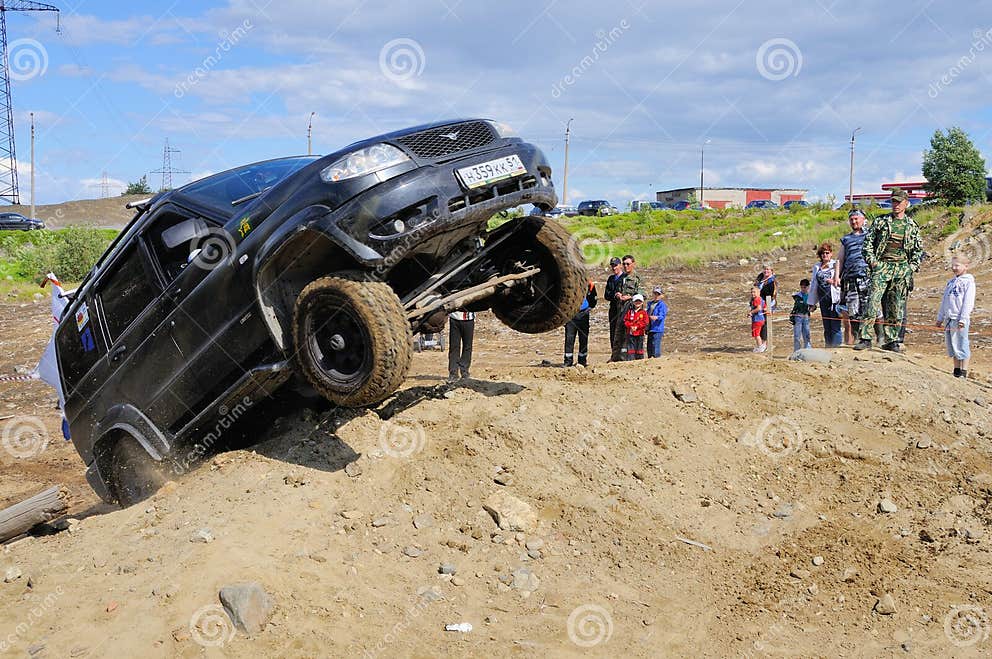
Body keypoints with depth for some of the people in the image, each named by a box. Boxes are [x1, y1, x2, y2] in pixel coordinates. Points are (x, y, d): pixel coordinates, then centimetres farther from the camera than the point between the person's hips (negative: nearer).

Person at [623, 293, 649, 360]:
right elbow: (625, 320, 5)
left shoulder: (644, 312, 4)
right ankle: (630, 360, 0)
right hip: (630, 333, 1)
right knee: (630, 347, -1)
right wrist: (630, 326, -12)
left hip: (640, 333, -1)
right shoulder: (630, 311, 10)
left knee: (639, 348, 3)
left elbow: (646, 322, -5)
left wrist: (637, 327, -13)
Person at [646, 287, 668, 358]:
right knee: (649, 346, 12)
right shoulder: (650, 304, 16)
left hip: (657, 329, -7)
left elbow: (662, 316, -18)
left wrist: (656, 317, -37)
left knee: (655, 346, -12)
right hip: (650, 329, 7)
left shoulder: (662, 305, -6)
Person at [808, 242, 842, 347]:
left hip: (834, 299, -5)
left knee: (835, 327, -8)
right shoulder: (817, 267, 16)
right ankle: (828, 348, 14)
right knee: (827, 327, 8)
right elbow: (813, 284, 18)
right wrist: (812, 303, 15)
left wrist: (834, 281, -18)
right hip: (823, 300, 5)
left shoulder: (836, 265, 4)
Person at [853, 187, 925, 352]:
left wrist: (913, 266, 5)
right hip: (881, 267, -2)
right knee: (873, 303, -12)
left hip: (902, 270, 2)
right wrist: (872, 261, -5)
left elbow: (919, 249, 18)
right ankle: (865, 338, -12)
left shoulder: (912, 226, 11)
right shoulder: (880, 222, 6)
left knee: (896, 308, 5)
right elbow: (867, 242, 6)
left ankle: (891, 341, 11)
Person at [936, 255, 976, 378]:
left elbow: (968, 302, -12)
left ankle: (963, 372, 0)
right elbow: (944, 301, 22)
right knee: (951, 346, 10)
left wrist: (963, 319, -18)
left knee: (961, 345, -5)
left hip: (959, 319, -7)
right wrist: (940, 318, 19)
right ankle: (956, 371, 17)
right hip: (948, 318, 7)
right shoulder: (951, 282, 18)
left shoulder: (968, 282, -4)